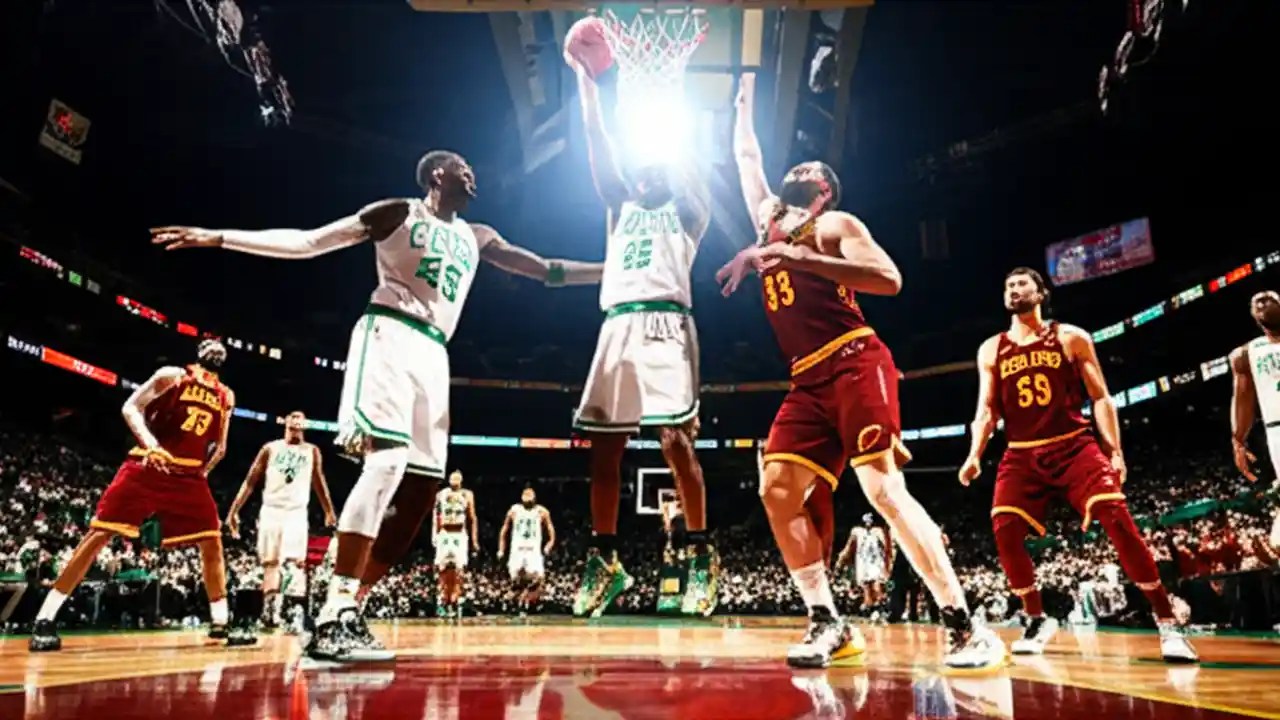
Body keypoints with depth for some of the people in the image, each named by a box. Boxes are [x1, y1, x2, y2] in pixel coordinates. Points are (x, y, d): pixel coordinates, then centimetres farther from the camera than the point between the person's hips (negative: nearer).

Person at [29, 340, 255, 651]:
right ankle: (44, 620, 0)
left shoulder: (225, 396, 13)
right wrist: (149, 442, -22)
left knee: (212, 542, 0)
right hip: (147, 467, -4)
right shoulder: (173, 376, 0)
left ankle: (221, 623, 9)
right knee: (100, 533, -8)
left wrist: (203, 472, 11)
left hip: (188, 476, 5)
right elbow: (130, 407, -8)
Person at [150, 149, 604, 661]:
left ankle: (346, 609, 4)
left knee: (422, 487, 0)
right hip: (390, 336, -7)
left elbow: (547, 271, 25)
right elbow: (308, 243, 5)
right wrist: (221, 238, -2)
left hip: (433, 354, 7)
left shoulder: (476, 238, 23)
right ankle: (334, 617, -27)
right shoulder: (399, 212, 7)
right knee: (387, 459, -25)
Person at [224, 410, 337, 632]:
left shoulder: (312, 451, 10)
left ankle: (296, 612, -15)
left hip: (297, 512, 0)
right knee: (270, 562, -2)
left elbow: (319, 483, 15)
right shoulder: (270, 448, 7)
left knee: (296, 561, -10)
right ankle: (269, 609, 2)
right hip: (271, 510, 0)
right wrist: (234, 510, -1)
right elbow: (251, 481, 5)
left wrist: (329, 512, 11)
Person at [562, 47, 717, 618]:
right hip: (617, 326, 5)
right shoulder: (621, 207, 27)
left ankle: (701, 555, -3)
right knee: (604, 446, 0)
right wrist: (585, 82, 14)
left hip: (665, 324, -5)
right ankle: (605, 560, 7)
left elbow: (682, 170, 2)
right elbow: (599, 152, 19)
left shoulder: (686, 211, 17)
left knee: (675, 440, -12)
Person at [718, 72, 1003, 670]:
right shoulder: (769, 221, 23)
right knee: (777, 491, -5)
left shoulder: (835, 224, 4)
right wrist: (744, 104, 42)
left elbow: (889, 279, -14)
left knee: (884, 490, -16)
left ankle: (965, 628, -10)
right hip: (808, 383, 7)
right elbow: (746, 158, 38)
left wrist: (796, 257, -20)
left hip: (855, 367, -7)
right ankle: (828, 624, 0)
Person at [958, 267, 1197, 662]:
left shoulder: (1071, 338, 6)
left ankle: (1167, 622, -6)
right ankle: (1037, 620, 5)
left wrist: (1115, 452, -7)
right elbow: (987, 409, 9)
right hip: (1022, 455, 2)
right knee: (1004, 529, -14)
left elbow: (1101, 397, 4)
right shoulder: (991, 350, 11)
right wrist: (975, 455, -6)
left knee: (1117, 519, -18)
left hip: (1075, 446, -2)